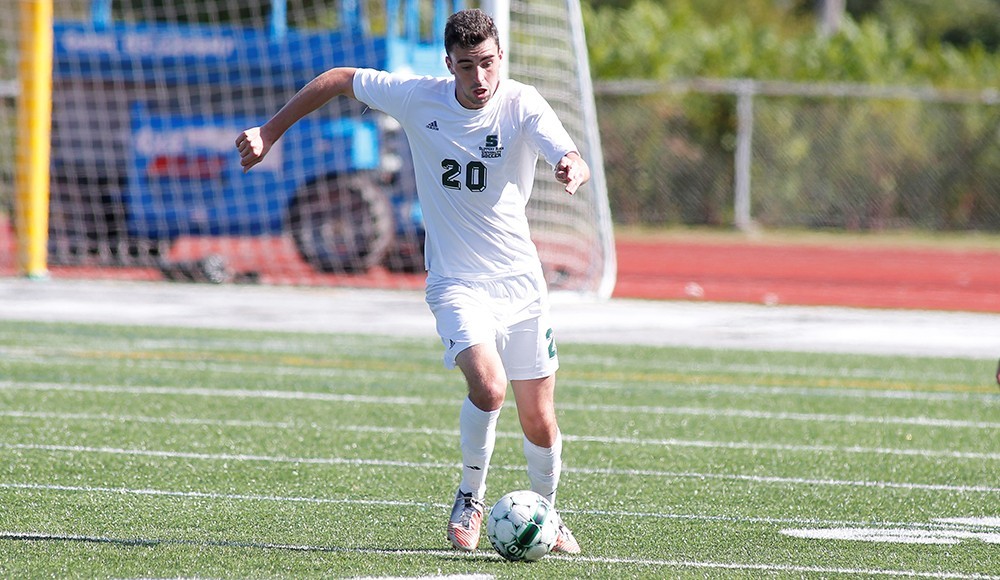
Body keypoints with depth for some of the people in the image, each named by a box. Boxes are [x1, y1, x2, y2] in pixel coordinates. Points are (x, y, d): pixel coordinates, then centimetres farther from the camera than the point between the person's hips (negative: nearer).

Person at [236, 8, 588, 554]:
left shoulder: (522, 105, -13)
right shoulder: (418, 98, -8)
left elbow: (571, 160, -29)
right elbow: (340, 79, 6)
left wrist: (574, 170, -53)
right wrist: (269, 132, 6)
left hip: (520, 280, 1)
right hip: (456, 280, -1)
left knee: (539, 422, 6)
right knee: (489, 386, -27)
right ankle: (470, 500, -4)